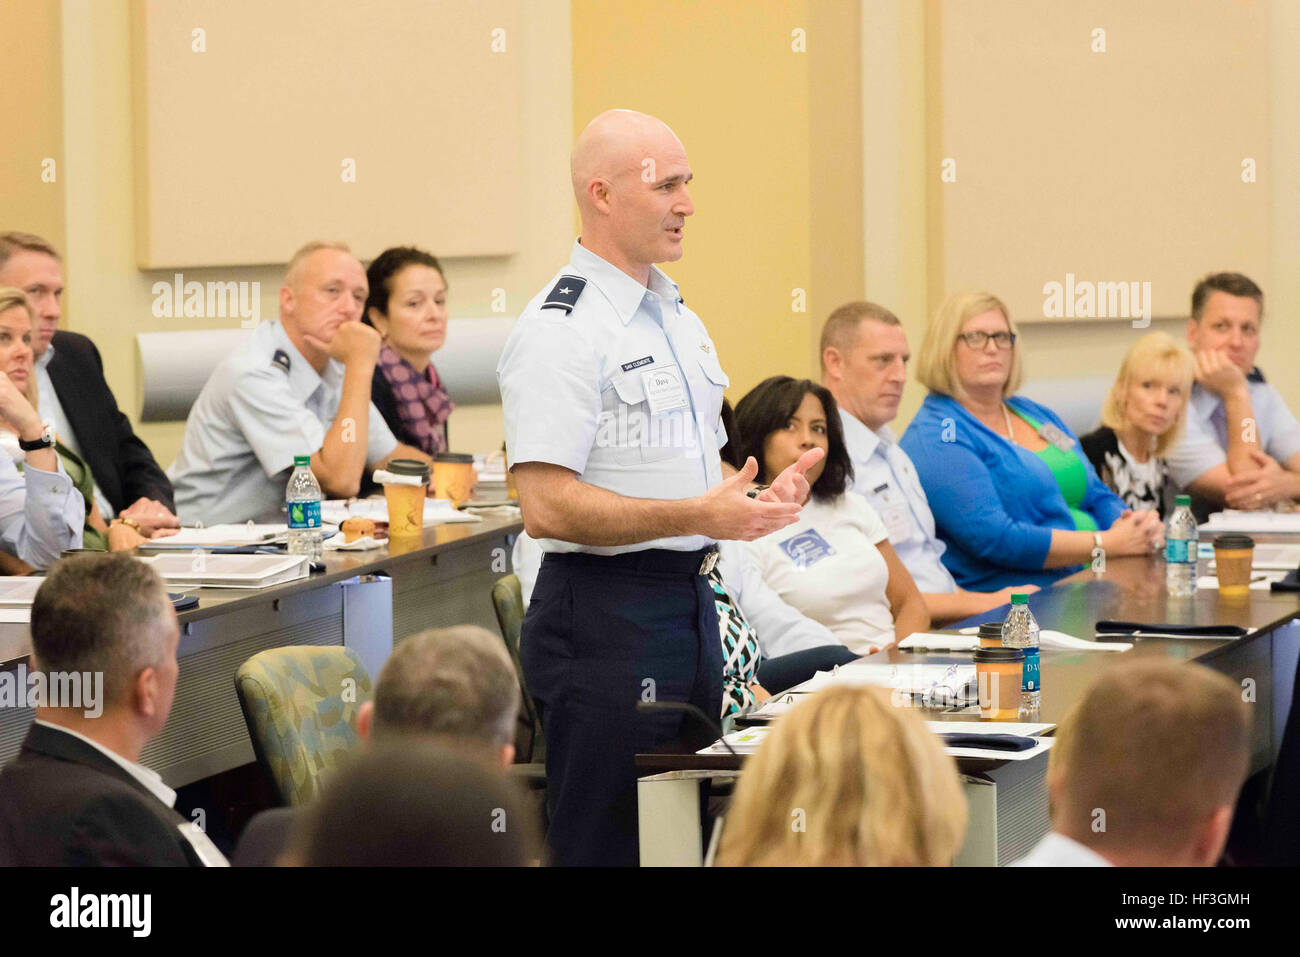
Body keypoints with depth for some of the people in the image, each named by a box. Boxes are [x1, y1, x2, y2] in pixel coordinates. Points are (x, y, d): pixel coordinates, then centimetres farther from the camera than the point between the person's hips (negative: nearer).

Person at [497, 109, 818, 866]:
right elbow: (547, 506, -21)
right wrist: (697, 516, -24)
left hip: (692, 601, 9)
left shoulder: (680, 319, 16)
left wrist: (752, 502, 5)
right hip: (605, 611, -9)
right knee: (608, 843, -6)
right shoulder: (560, 330, -14)